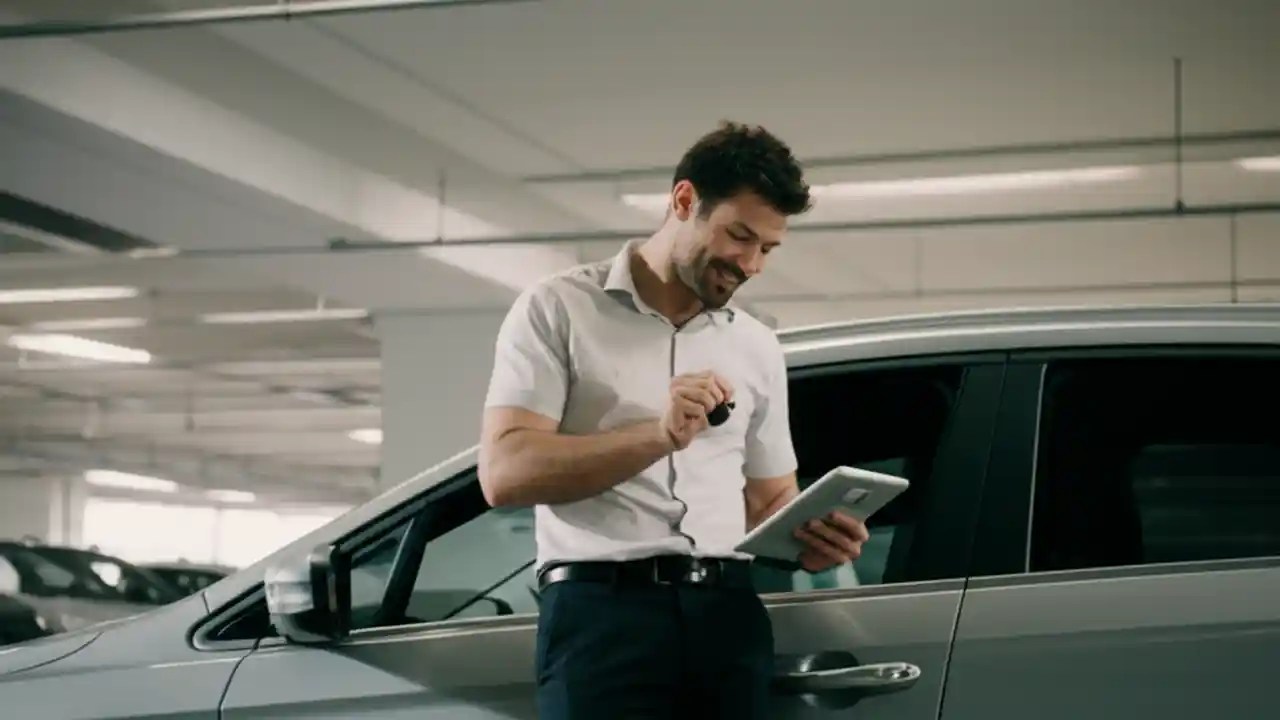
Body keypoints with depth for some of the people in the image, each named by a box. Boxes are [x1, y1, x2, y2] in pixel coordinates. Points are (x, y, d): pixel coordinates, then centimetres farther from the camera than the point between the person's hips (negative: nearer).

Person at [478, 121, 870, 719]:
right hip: (603, 608, -4)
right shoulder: (560, 309, 3)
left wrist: (810, 541, -1)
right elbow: (504, 473, -8)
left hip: (728, 612, 4)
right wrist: (658, 435, -18)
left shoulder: (757, 346, 18)